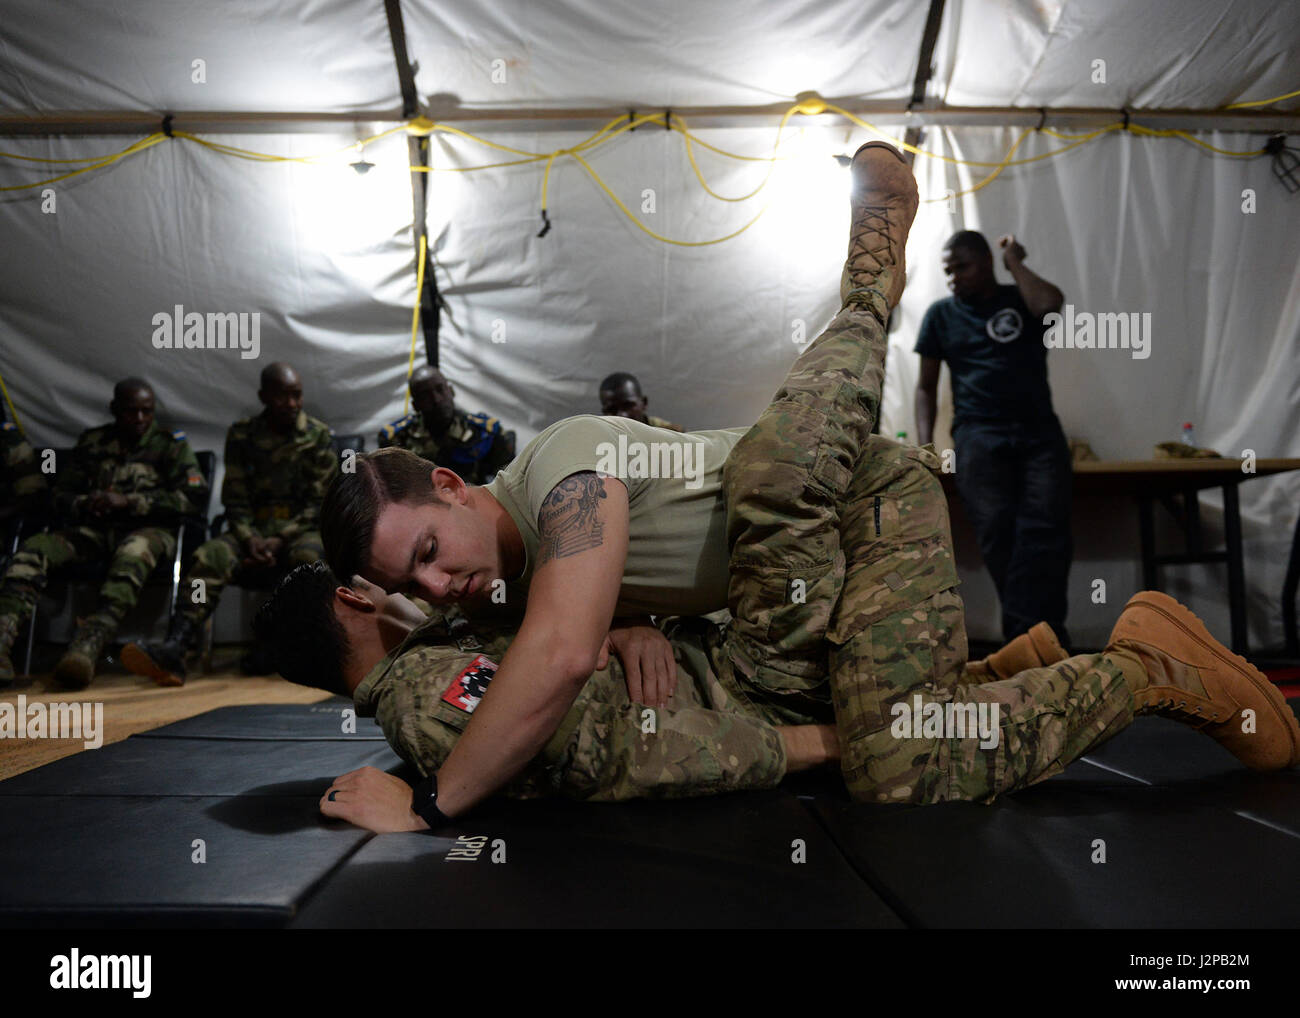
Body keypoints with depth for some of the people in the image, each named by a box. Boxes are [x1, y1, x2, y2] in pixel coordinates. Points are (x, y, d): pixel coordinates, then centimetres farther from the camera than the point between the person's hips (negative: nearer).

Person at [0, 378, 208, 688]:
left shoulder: (170, 444, 11)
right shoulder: (92, 442, 21)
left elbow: (193, 494, -3)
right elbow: (61, 495, 21)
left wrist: (128, 502, -10)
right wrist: (85, 504, -5)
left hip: (147, 530, -4)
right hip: (93, 530, 4)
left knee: (135, 551, -40)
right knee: (34, 548, -25)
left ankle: (88, 646, -58)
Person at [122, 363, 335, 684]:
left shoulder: (319, 435, 2)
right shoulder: (242, 435, 8)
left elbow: (320, 503, -2)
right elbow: (235, 500, 6)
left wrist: (280, 540, -14)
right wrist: (250, 539, -14)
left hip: (300, 529, -2)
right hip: (253, 529, 2)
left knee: (311, 557, -37)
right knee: (209, 556, -28)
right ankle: (174, 650, -42)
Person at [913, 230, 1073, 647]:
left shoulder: (1022, 299, 13)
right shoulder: (941, 314, 15)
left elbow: (1049, 303, -13)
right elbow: (926, 387, 15)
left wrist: (1014, 263, 3)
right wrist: (924, 446, 1)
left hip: (1039, 430, 0)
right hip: (979, 435, 0)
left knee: (1045, 529, -17)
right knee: (998, 534, -13)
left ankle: (1023, 634, -20)